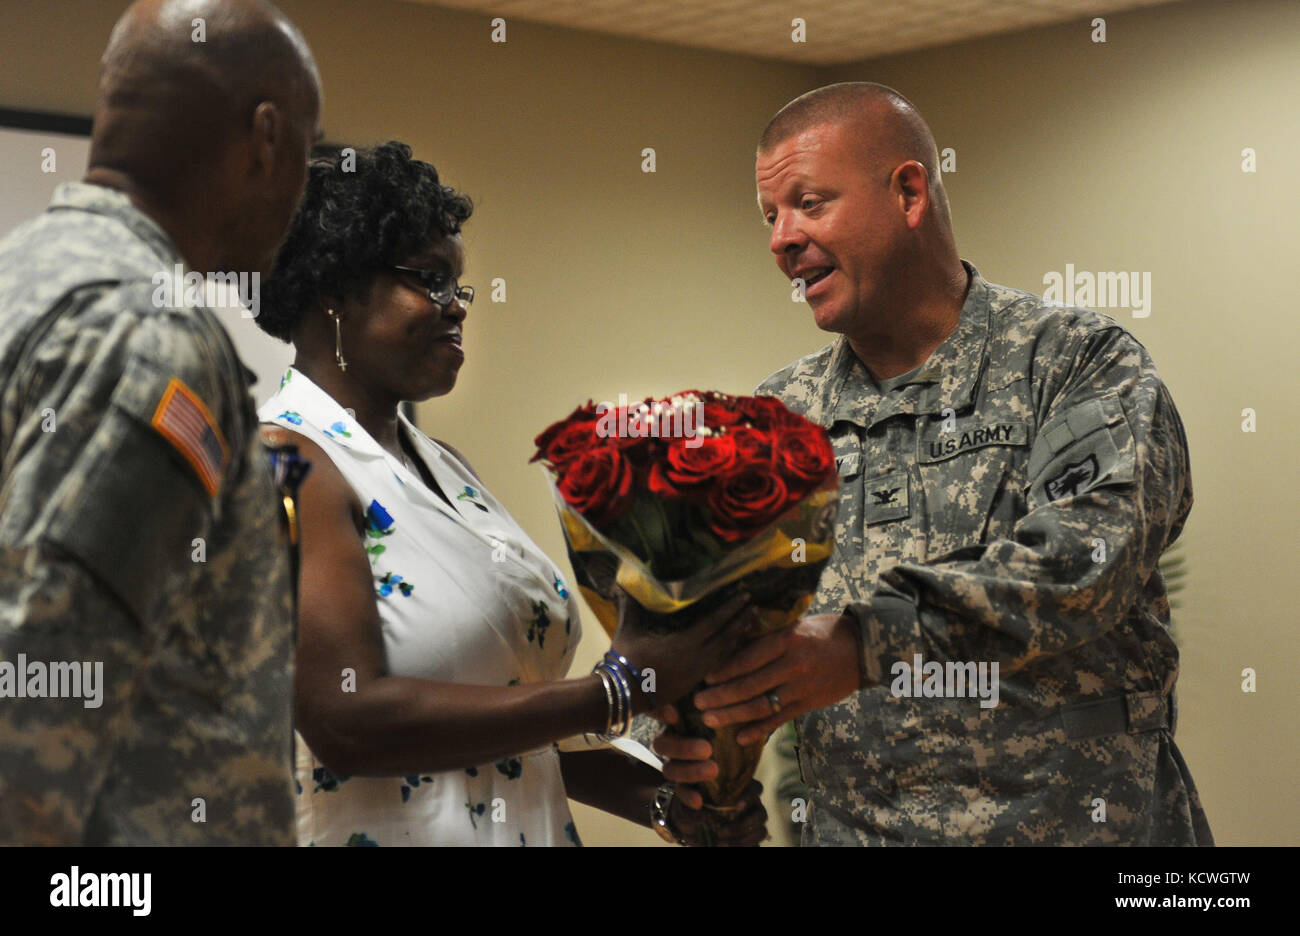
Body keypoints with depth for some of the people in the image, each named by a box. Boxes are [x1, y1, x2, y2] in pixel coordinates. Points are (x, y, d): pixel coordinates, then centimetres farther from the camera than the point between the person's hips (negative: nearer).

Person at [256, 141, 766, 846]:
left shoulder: (440, 466, 10)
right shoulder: (288, 464, -16)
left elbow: (499, 707, 11)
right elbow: (348, 722, -25)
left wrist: (653, 795, -3)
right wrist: (619, 692, -23)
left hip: (526, 826, 8)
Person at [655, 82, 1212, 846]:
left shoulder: (1082, 362, -8)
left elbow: (1083, 558, -24)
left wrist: (867, 641, -34)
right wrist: (690, 714, -20)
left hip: (1073, 820, -4)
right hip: (848, 826, 4)